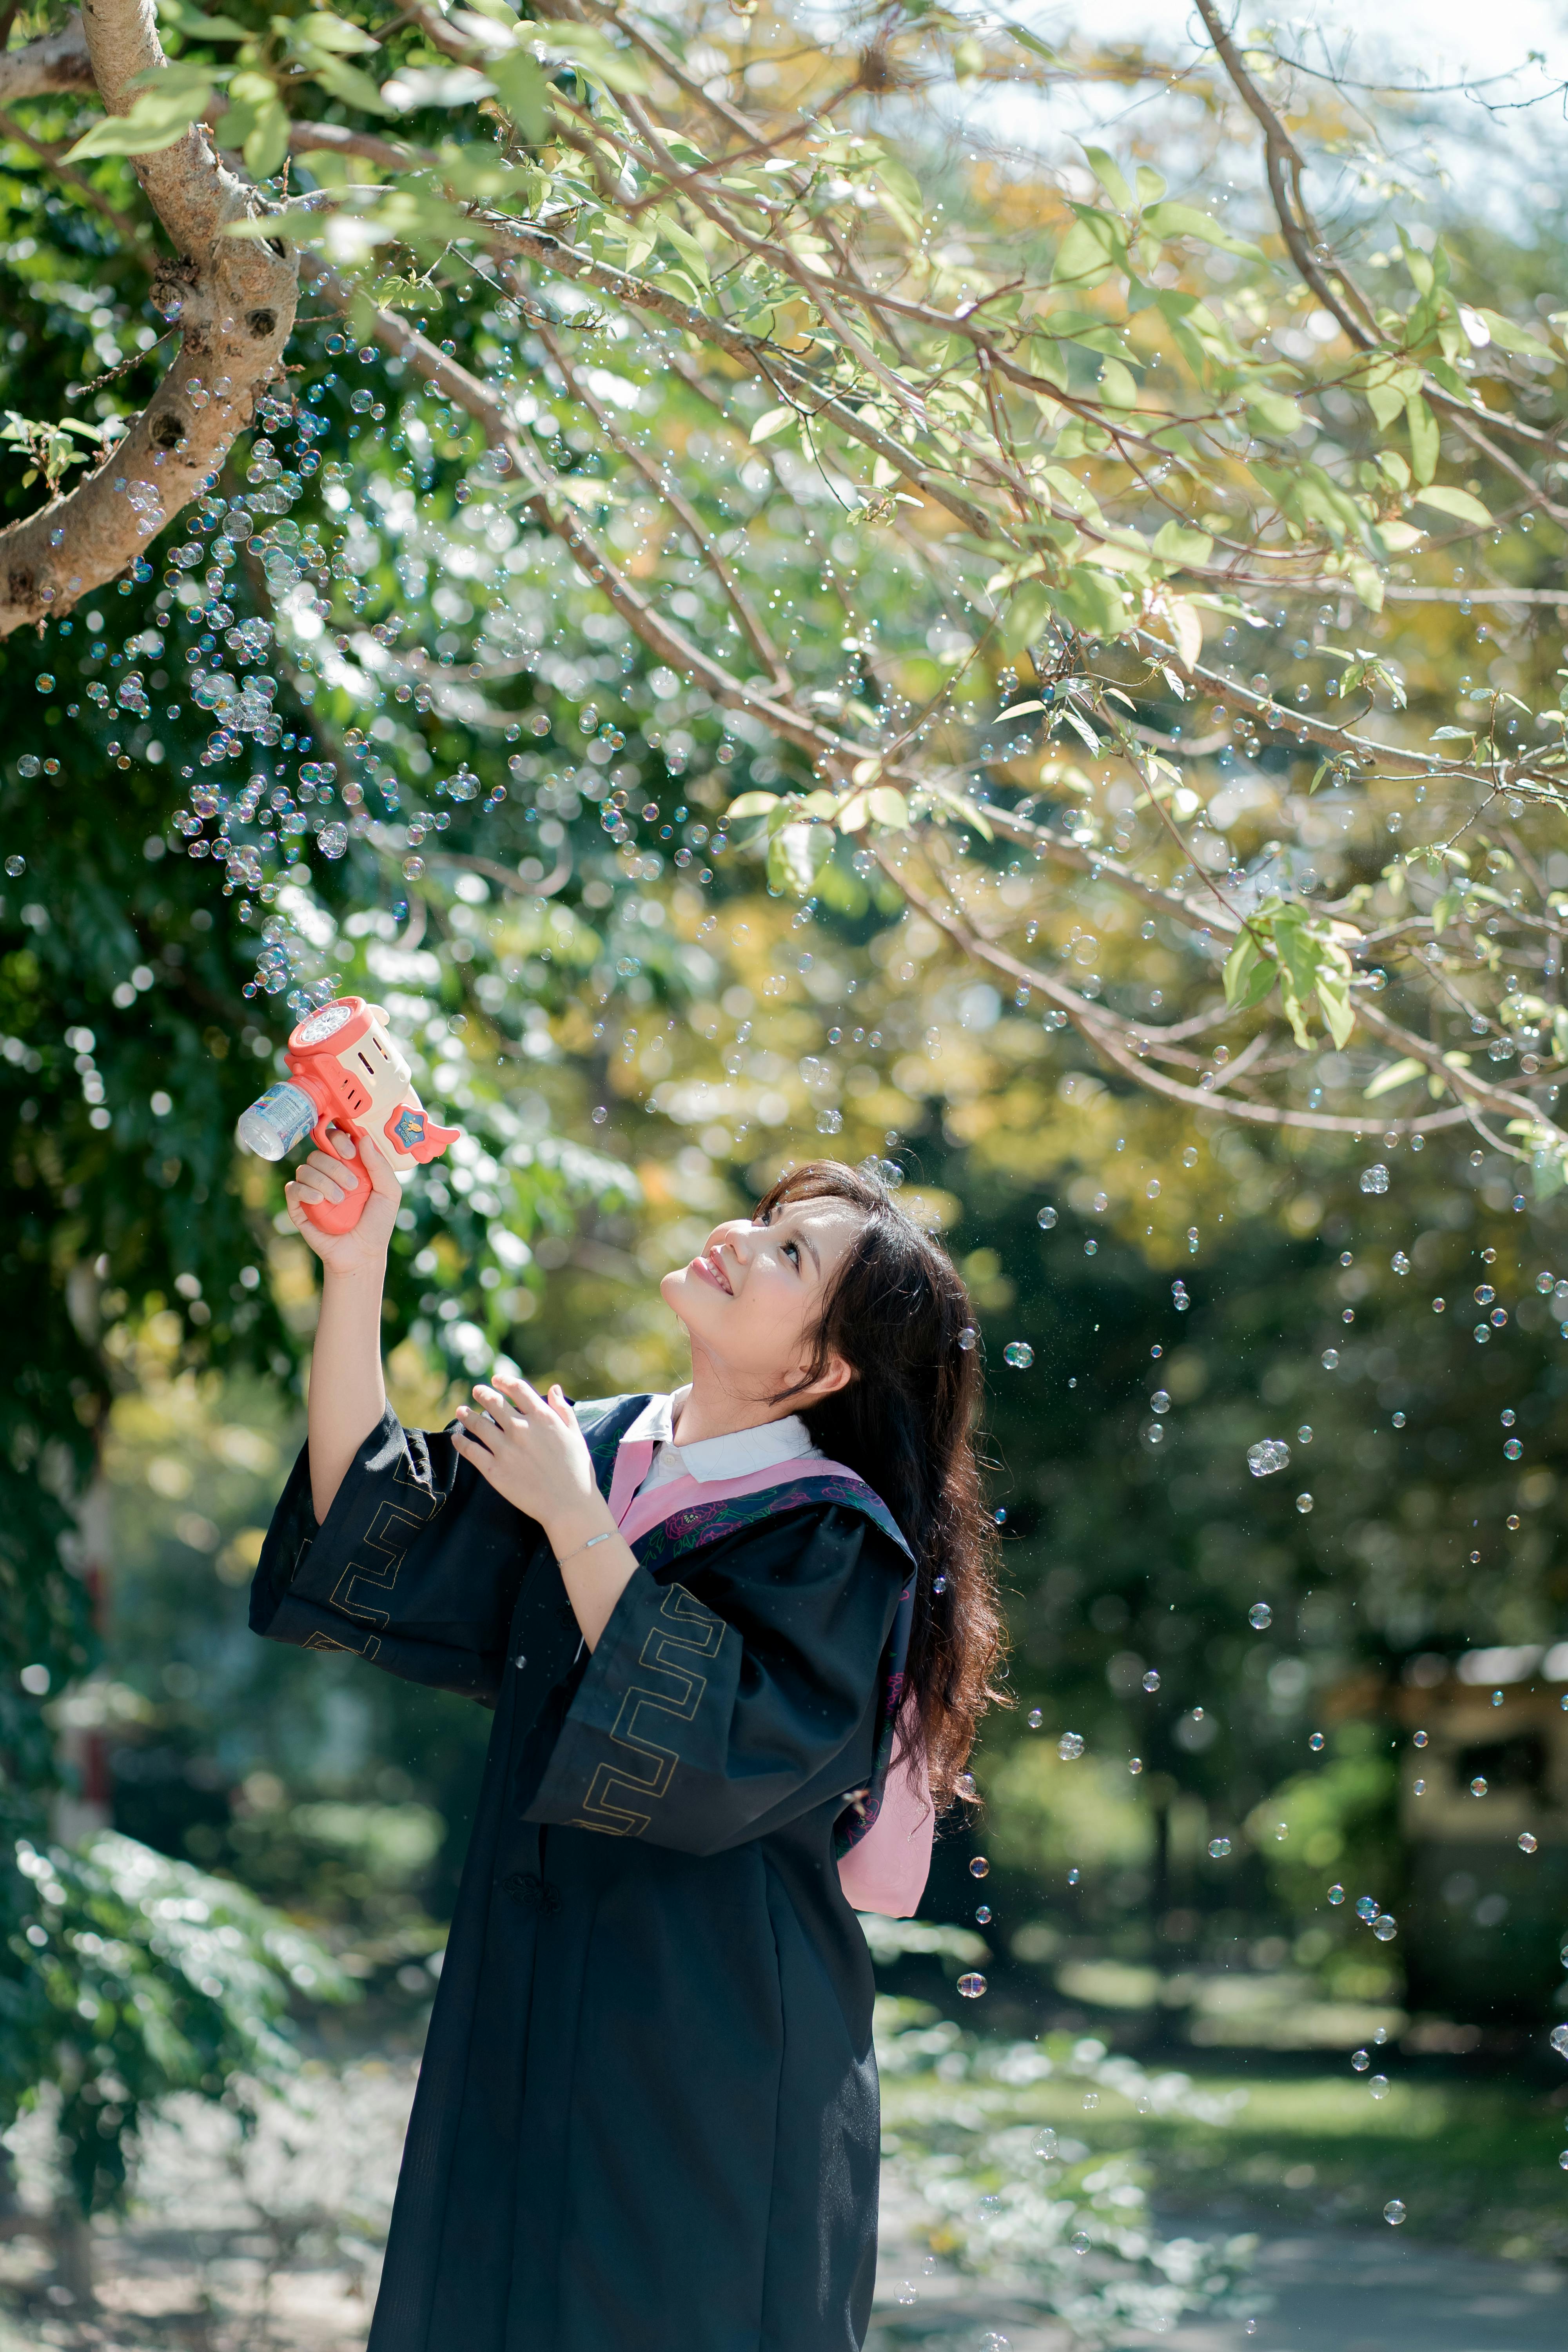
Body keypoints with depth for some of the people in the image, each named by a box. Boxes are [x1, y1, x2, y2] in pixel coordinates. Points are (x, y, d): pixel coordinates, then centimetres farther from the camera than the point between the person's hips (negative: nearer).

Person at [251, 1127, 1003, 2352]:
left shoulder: (834, 1541, -12)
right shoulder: (599, 1449, 6)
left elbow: (720, 1754, -24)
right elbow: (379, 1539, -2)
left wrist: (573, 1518, -21)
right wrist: (355, 1266, -11)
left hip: (712, 2054, -6)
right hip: (533, 2008, 6)